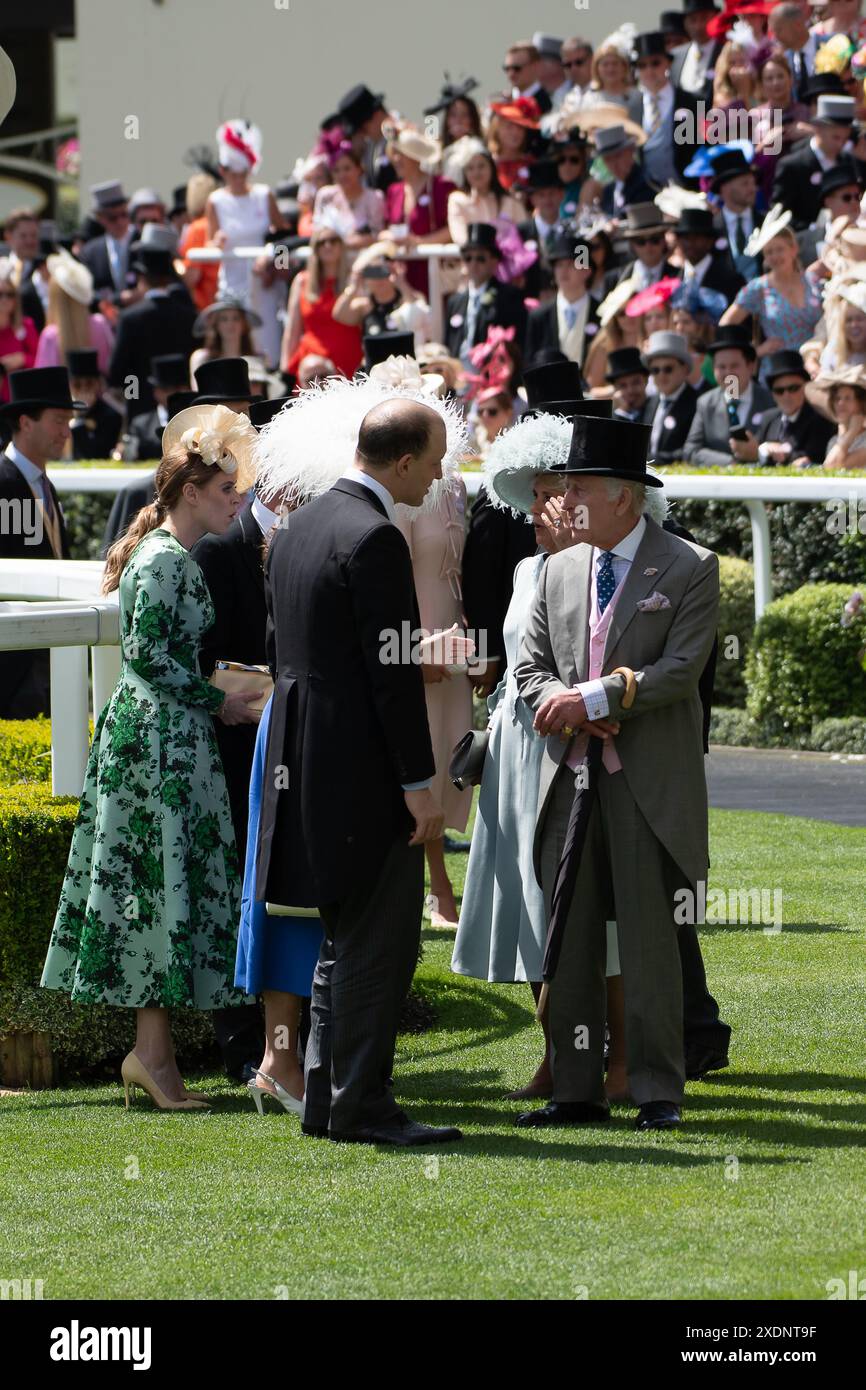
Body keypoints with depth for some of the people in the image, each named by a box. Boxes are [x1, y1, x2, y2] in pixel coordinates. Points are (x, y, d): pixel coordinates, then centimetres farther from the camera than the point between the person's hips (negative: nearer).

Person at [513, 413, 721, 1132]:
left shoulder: (690, 568, -3)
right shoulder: (559, 571, 14)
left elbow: (681, 669, -11)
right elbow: (531, 665, 13)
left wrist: (592, 697, -16)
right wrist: (566, 707, -9)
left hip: (649, 783, -5)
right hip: (571, 777, 5)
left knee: (651, 941, -3)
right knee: (570, 938, 5)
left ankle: (658, 1092, 4)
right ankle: (577, 1091, 11)